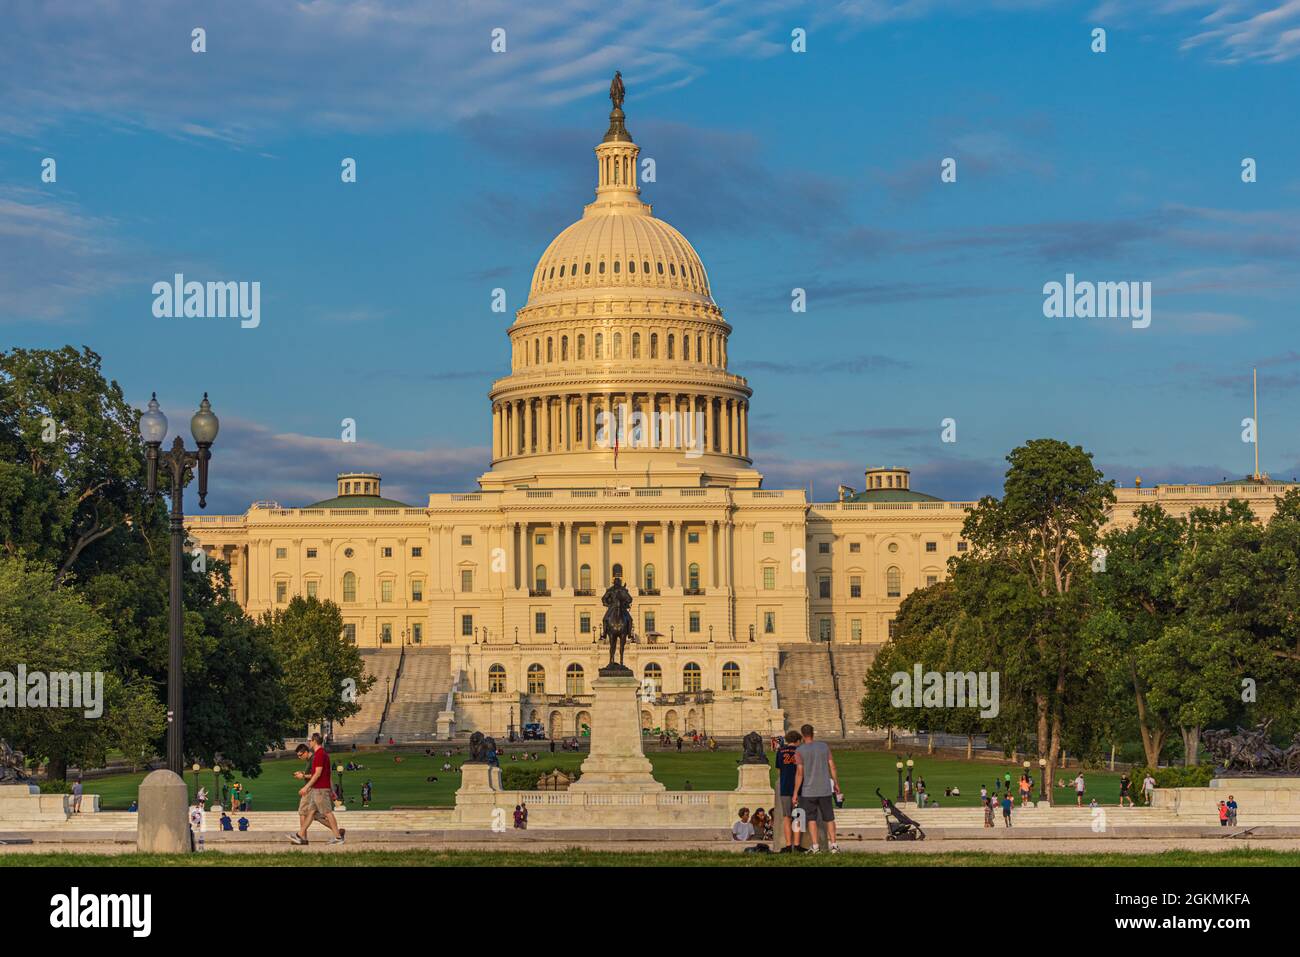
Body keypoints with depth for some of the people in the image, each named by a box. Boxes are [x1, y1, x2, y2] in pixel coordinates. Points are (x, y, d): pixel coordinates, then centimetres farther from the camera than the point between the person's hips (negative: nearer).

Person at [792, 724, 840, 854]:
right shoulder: (824, 746, 1)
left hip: (808, 791, -2)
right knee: (829, 818, 9)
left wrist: (795, 793, -7)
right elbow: (832, 767, 3)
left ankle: (815, 846, 1)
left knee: (811, 819, 6)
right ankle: (834, 845, 3)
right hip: (825, 789, 2)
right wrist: (836, 783, 17)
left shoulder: (800, 751, -8)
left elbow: (799, 773, -11)